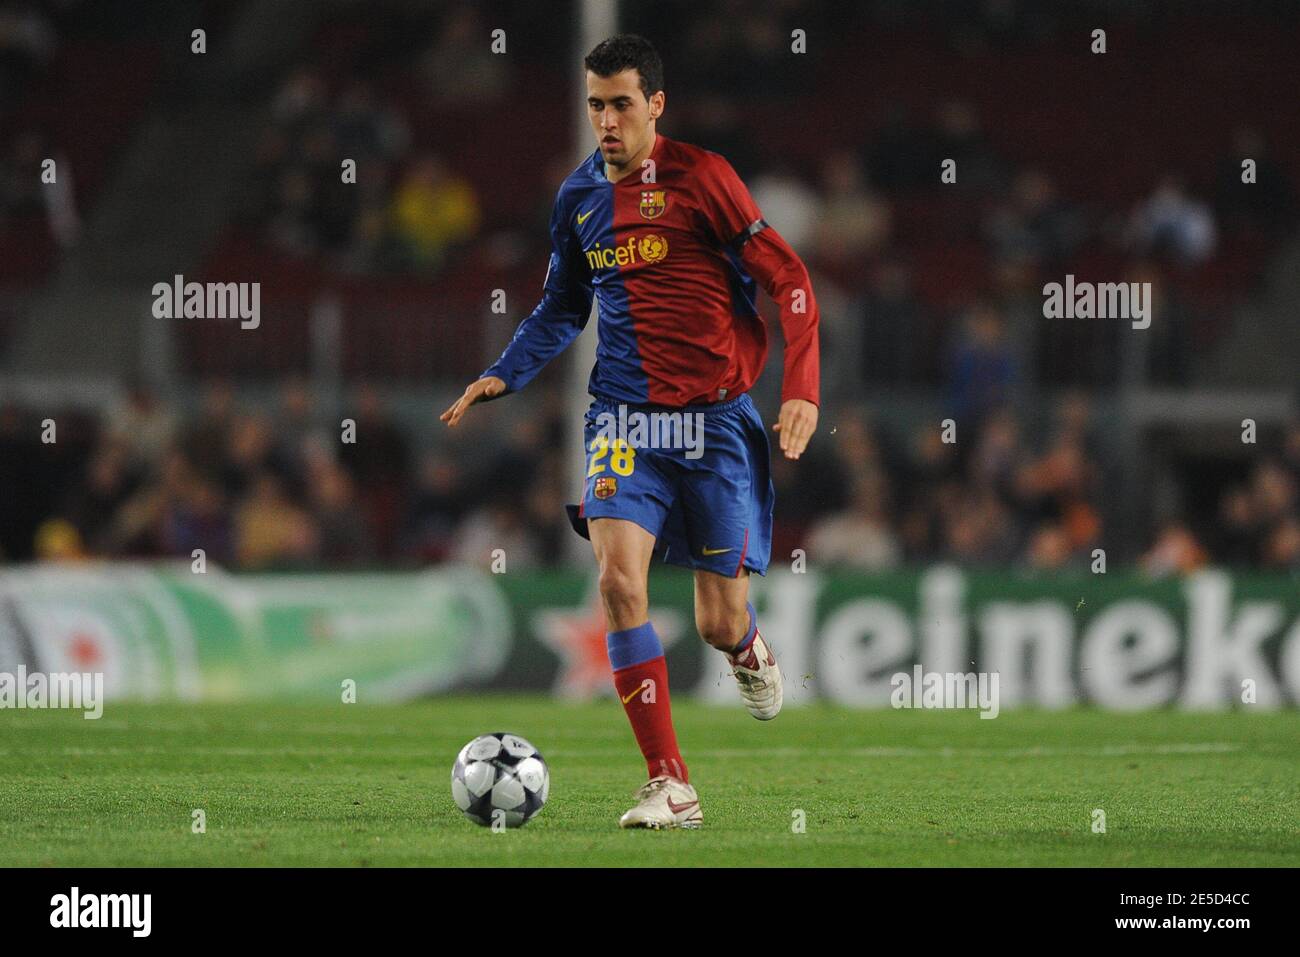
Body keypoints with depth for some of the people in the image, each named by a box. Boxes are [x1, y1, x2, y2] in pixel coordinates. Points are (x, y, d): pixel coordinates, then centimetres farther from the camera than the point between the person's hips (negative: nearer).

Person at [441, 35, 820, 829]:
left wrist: (801, 389, -15)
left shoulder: (700, 176, -7)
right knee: (619, 577, -20)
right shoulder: (580, 197, 9)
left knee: (719, 622, -3)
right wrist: (502, 377, 11)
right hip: (625, 414, 3)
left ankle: (749, 648, 40)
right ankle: (671, 787, -16)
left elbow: (789, 280, -6)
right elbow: (562, 310, 25)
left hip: (715, 414, -3)